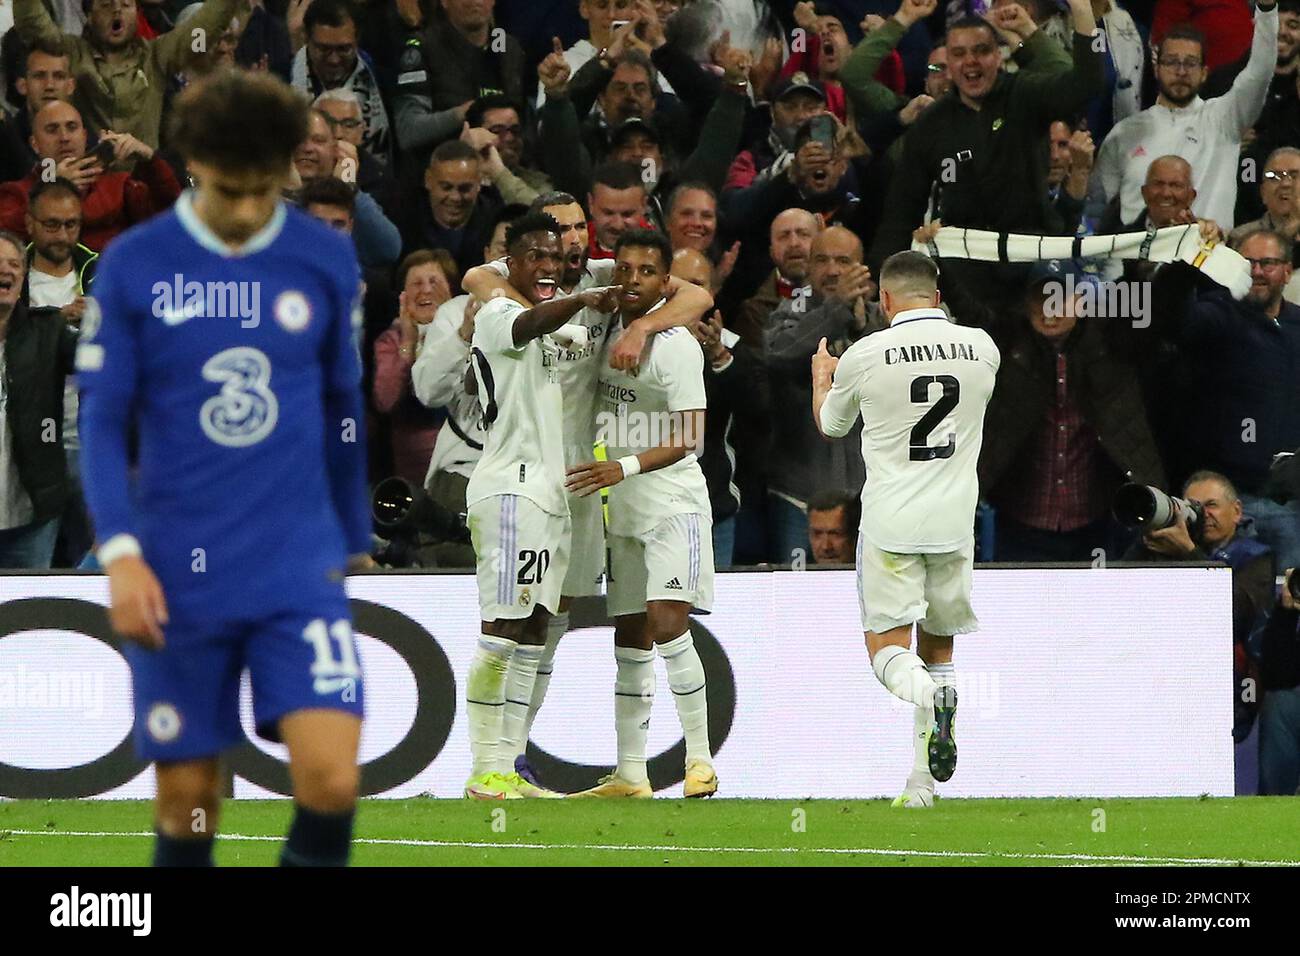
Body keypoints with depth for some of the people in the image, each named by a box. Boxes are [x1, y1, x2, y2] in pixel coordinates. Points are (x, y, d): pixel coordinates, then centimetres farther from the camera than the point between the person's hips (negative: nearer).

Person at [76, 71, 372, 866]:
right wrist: (121, 552, -13)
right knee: (189, 802, 4)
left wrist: (354, 541, 19)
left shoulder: (326, 259, 3)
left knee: (332, 779, -15)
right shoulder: (134, 266, -3)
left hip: (302, 569, 1)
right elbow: (102, 420, 0)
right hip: (178, 581, -1)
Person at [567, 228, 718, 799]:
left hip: (672, 502, -7)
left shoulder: (677, 346, -12)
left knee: (666, 621, -19)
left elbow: (690, 438, -17)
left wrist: (624, 467, -27)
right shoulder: (609, 333, 10)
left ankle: (700, 759, -15)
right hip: (623, 513, 7)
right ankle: (629, 775, 11)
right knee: (629, 638, 8)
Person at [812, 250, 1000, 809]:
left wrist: (821, 378, 35)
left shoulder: (866, 356, -7)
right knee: (938, 644, 16)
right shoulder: (982, 348, 2)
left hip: (891, 525, -3)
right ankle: (924, 784, 15)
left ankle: (928, 696, -32)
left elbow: (831, 426, 12)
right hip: (955, 524, 3)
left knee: (886, 646, 1)